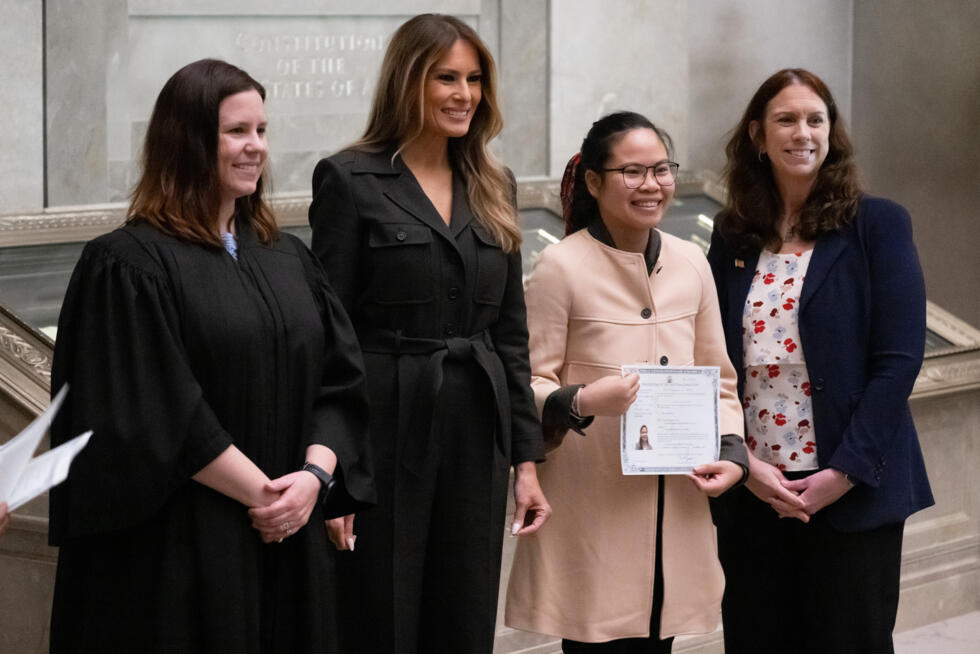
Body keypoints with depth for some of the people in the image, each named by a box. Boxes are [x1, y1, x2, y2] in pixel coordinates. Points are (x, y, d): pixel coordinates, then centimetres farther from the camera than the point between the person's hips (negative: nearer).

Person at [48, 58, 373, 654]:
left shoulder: (288, 260, 13)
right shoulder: (130, 265, -8)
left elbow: (341, 383, 8)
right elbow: (154, 415, -15)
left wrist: (314, 476, -10)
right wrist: (260, 493, -14)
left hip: (289, 546, 6)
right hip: (176, 555, -6)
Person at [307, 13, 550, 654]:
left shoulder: (493, 187, 13)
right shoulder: (350, 180, -5)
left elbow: (511, 331, 14)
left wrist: (527, 456, 9)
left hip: (476, 435, 5)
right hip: (386, 430, -5)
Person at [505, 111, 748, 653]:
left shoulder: (690, 263, 9)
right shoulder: (562, 267, -8)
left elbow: (718, 380, 15)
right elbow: (526, 386, -6)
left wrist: (731, 451, 0)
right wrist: (580, 402, -25)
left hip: (672, 509, 5)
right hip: (589, 513, -5)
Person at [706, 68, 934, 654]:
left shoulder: (878, 226, -2)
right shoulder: (734, 238, 9)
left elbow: (899, 360, -8)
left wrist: (844, 473, -14)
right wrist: (745, 464, -8)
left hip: (851, 493, -3)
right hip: (751, 491, 3)